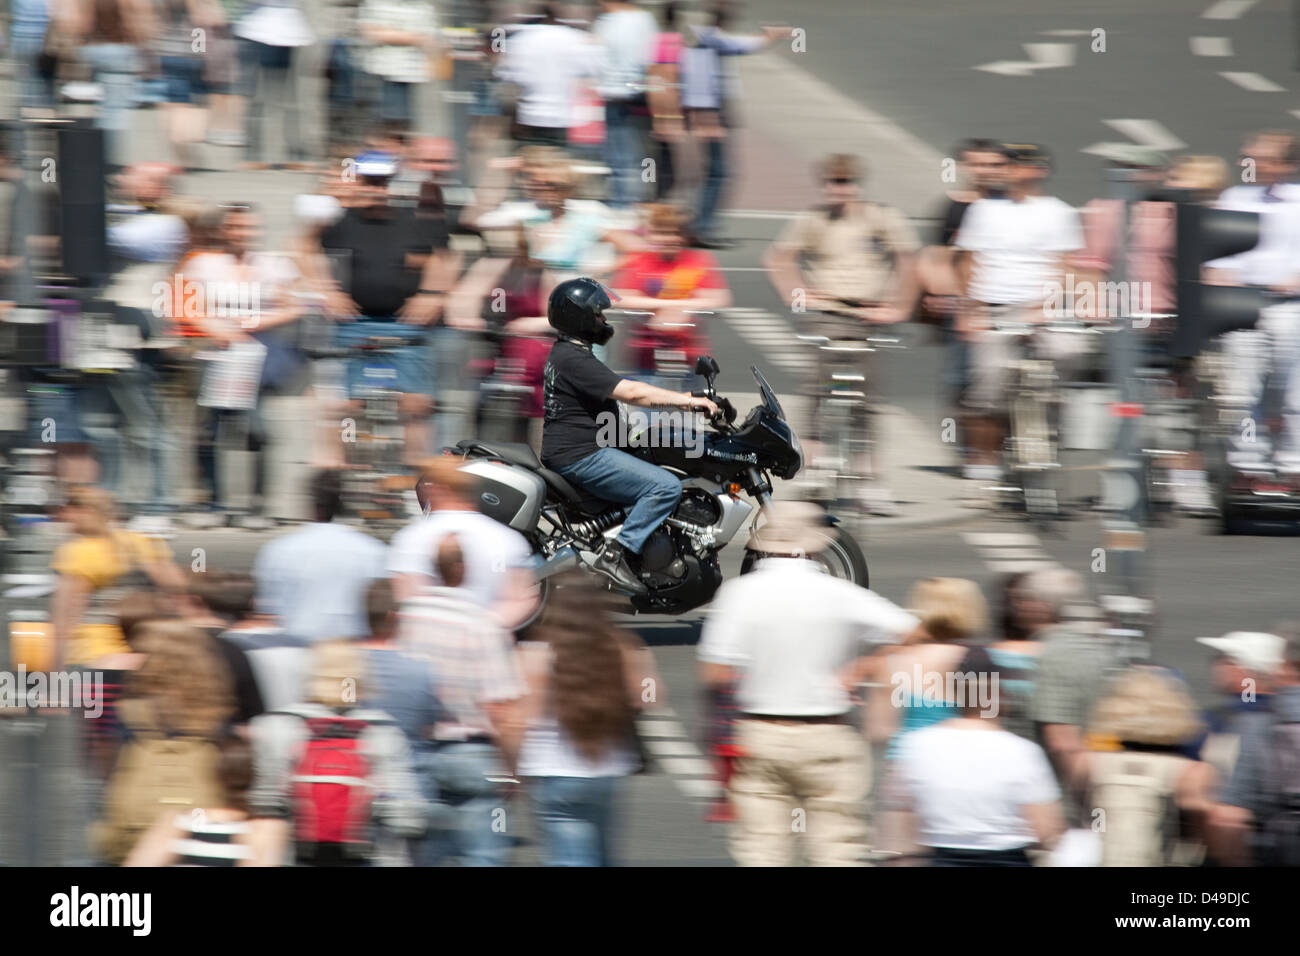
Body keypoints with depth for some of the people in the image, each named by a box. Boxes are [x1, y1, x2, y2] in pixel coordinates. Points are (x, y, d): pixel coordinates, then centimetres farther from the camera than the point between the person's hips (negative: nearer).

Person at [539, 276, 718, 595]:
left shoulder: (563, 353, 16)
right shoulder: (574, 360, -18)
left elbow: (624, 390, 22)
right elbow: (631, 393, -25)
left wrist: (679, 398, 17)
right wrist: (688, 401, -20)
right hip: (579, 457, -11)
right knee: (667, 487, -20)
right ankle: (616, 553, -20)